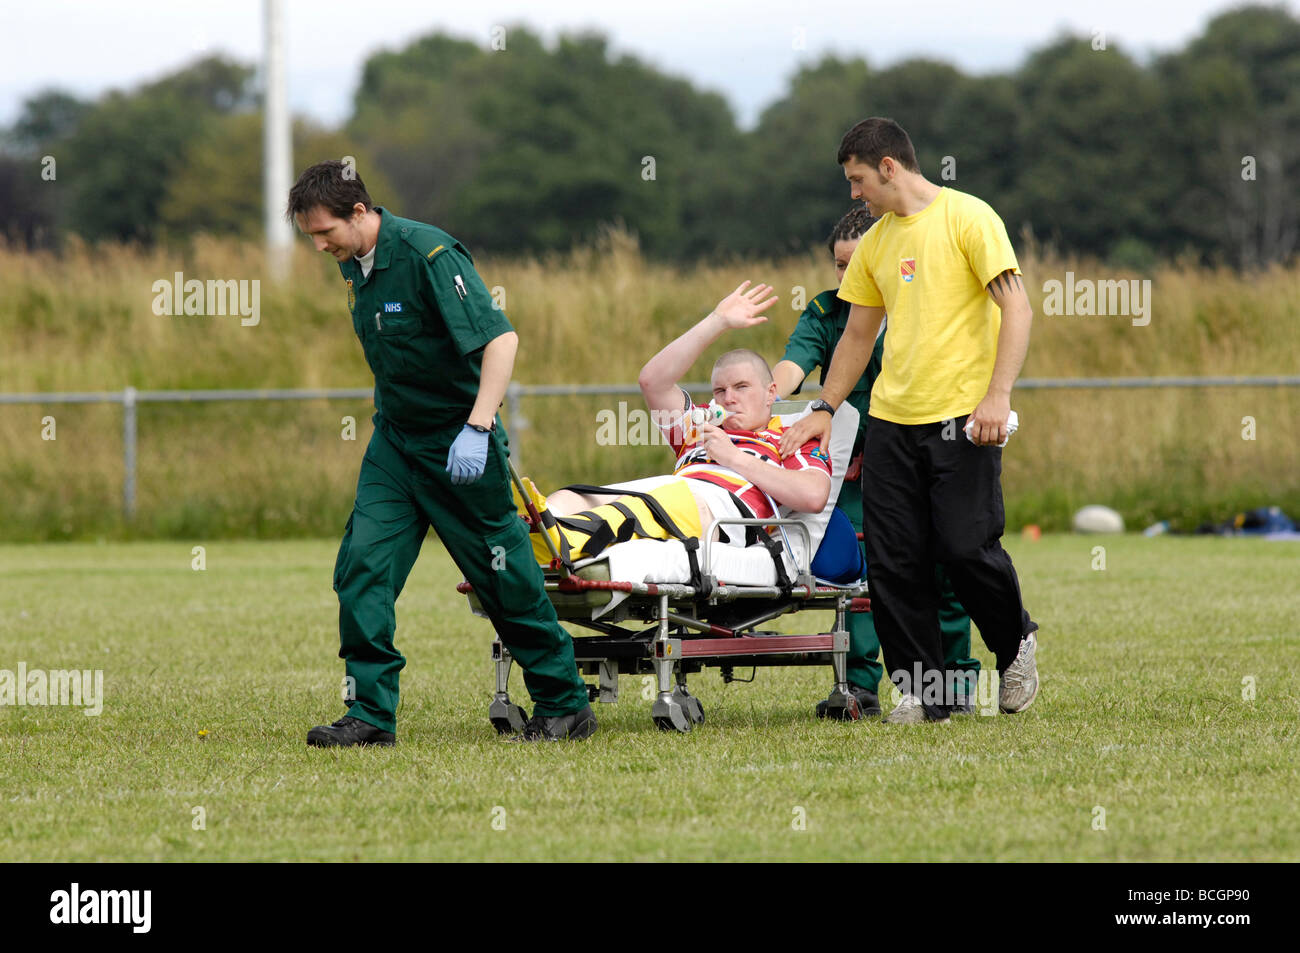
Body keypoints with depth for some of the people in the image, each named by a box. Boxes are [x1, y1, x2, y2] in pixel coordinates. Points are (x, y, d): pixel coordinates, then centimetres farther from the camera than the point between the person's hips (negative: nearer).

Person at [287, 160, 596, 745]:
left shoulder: (428, 254, -21)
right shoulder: (353, 264, 4)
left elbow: (500, 338, -26)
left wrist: (477, 429, -33)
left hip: (455, 447, -7)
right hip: (394, 441, 7)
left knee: (505, 579, 3)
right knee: (362, 564, -7)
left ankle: (565, 705, 17)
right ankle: (371, 714, -4)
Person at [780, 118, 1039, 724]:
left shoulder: (968, 218, -4)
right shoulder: (875, 242, 16)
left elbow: (1016, 308, -10)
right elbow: (857, 336, 25)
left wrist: (998, 395, -19)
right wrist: (824, 410, 20)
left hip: (961, 417, -6)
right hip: (891, 419, 6)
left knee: (966, 549, -10)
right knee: (893, 562, -1)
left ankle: (1016, 643, 18)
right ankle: (922, 692, 6)